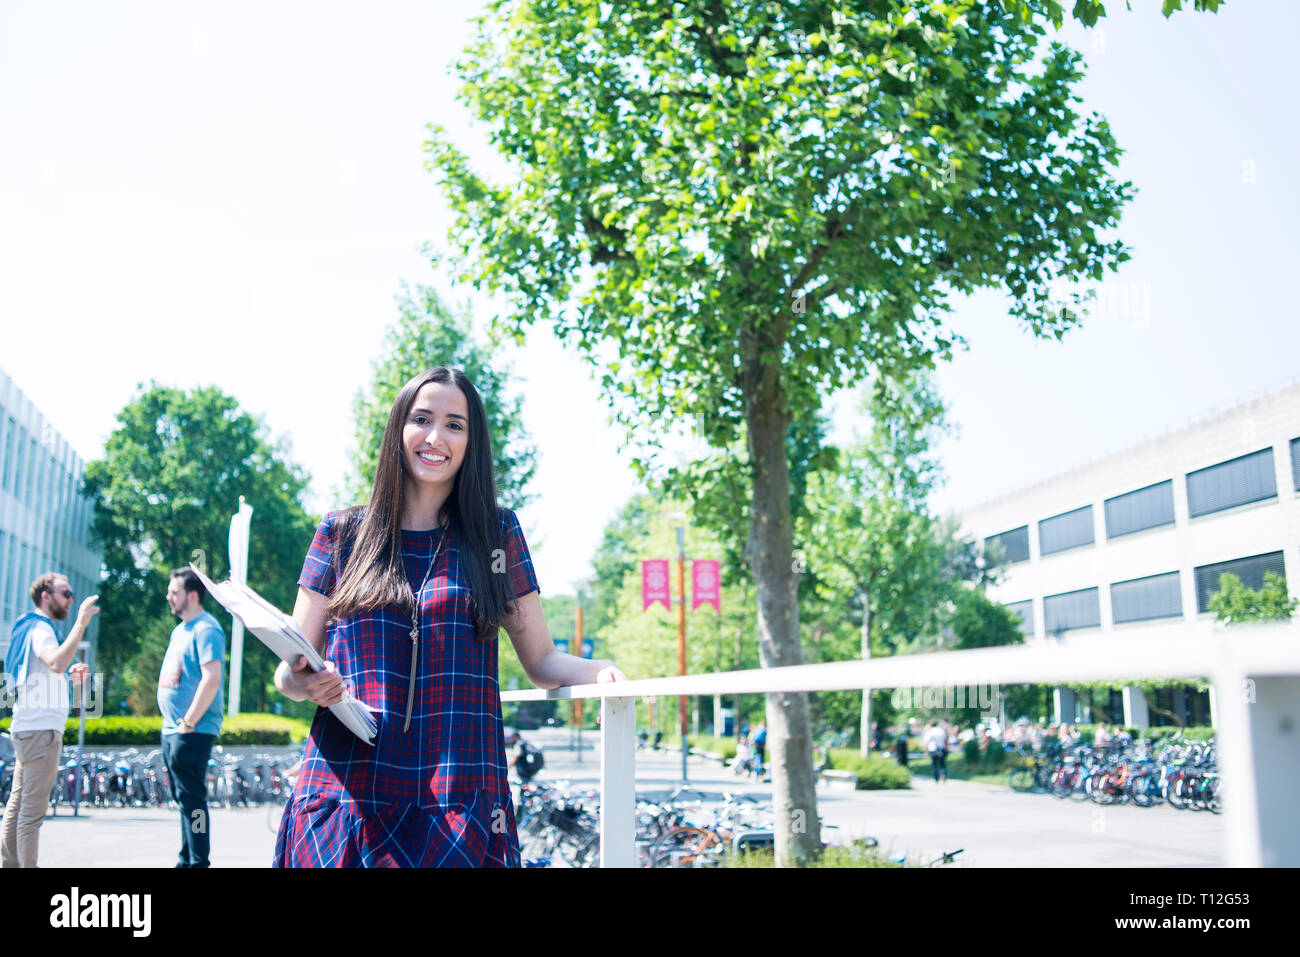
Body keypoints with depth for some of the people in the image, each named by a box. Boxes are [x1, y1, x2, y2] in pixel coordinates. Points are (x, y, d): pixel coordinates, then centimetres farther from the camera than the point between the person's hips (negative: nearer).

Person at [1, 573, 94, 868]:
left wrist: (68, 677, 12)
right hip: (40, 729, -10)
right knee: (34, 806, -8)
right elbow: (57, 662, -31)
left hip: (26, 728, 10)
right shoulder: (39, 628, -10)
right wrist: (81, 622, -31)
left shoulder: (32, 628, 21)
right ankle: (27, 865, -7)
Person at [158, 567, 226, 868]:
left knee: (191, 798, -8)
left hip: (191, 732, -10)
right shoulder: (179, 630, 19)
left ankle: (199, 862, -4)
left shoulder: (206, 629, -12)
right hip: (172, 730, 10)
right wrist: (174, 723, 16)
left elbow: (212, 678, -22)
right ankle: (186, 860, 22)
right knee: (184, 798, 14)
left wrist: (189, 722, -21)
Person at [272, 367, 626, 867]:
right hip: (346, 798, 1)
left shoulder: (496, 532, 8)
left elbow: (541, 661, 10)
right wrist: (302, 683, -13)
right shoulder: (341, 532, 8)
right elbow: (289, 669, 10)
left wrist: (597, 670, -10)